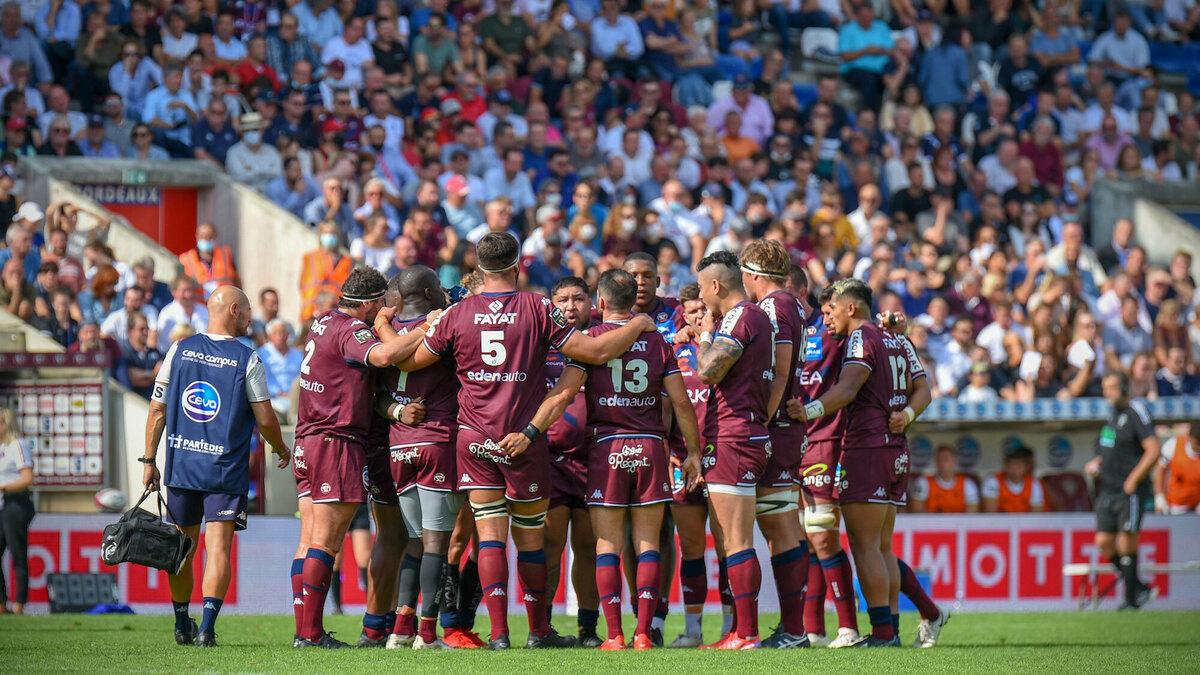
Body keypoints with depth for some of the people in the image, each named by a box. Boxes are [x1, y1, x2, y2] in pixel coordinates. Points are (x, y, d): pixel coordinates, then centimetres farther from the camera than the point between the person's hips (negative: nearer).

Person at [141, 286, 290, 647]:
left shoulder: (180, 350, 4)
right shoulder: (247, 360, -6)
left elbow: (157, 409, 5)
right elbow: (265, 419, -3)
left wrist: (149, 461, 11)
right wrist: (281, 450, 16)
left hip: (180, 465, 3)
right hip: (226, 469, -3)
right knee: (218, 548, -5)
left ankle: (182, 625, 25)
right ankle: (207, 627, -17)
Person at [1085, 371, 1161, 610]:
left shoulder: (1137, 414, -12)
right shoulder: (1113, 414, 15)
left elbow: (1154, 450, -19)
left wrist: (1133, 480, -19)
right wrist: (1096, 463, 11)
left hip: (1130, 492, -8)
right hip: (1108, 491, 8)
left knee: (1127, 545, -7)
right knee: (1104, 543, 4)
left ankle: (1132, 600, 2)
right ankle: (1140, 589, 15)